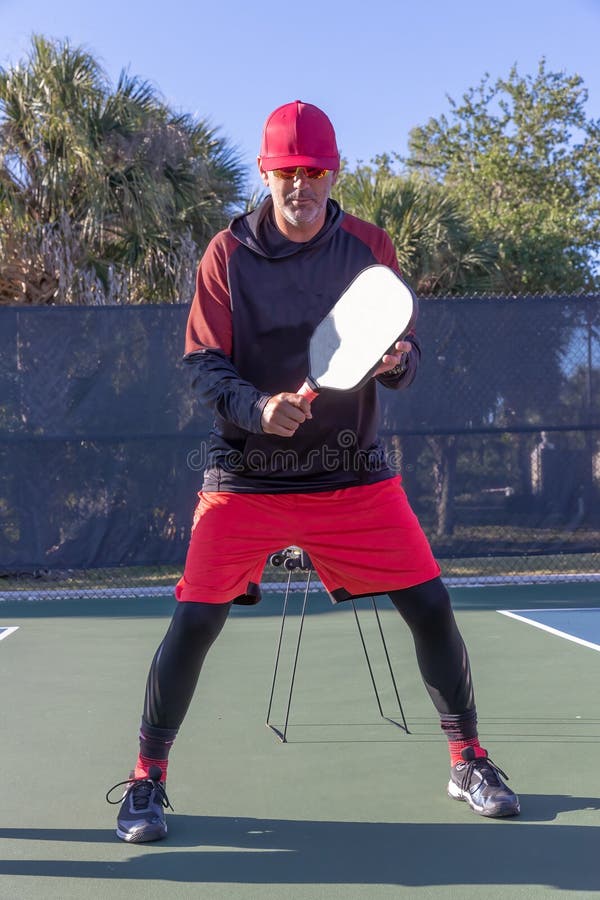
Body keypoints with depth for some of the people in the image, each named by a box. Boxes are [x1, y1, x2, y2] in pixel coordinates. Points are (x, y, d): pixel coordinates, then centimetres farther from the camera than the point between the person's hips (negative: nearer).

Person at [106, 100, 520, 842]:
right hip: (247, 475, -1)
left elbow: (404, 355, 3)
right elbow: (205, 364, -6)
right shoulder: (227, 254, -2)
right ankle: (147, 779, 12)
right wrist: (257, 408, -26)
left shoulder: (369, 247, 2)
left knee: (429, 605, -2)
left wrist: (395, 361, -21)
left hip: (354, 474, 2)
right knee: (195, 620, -8)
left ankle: (468, 762, 19)